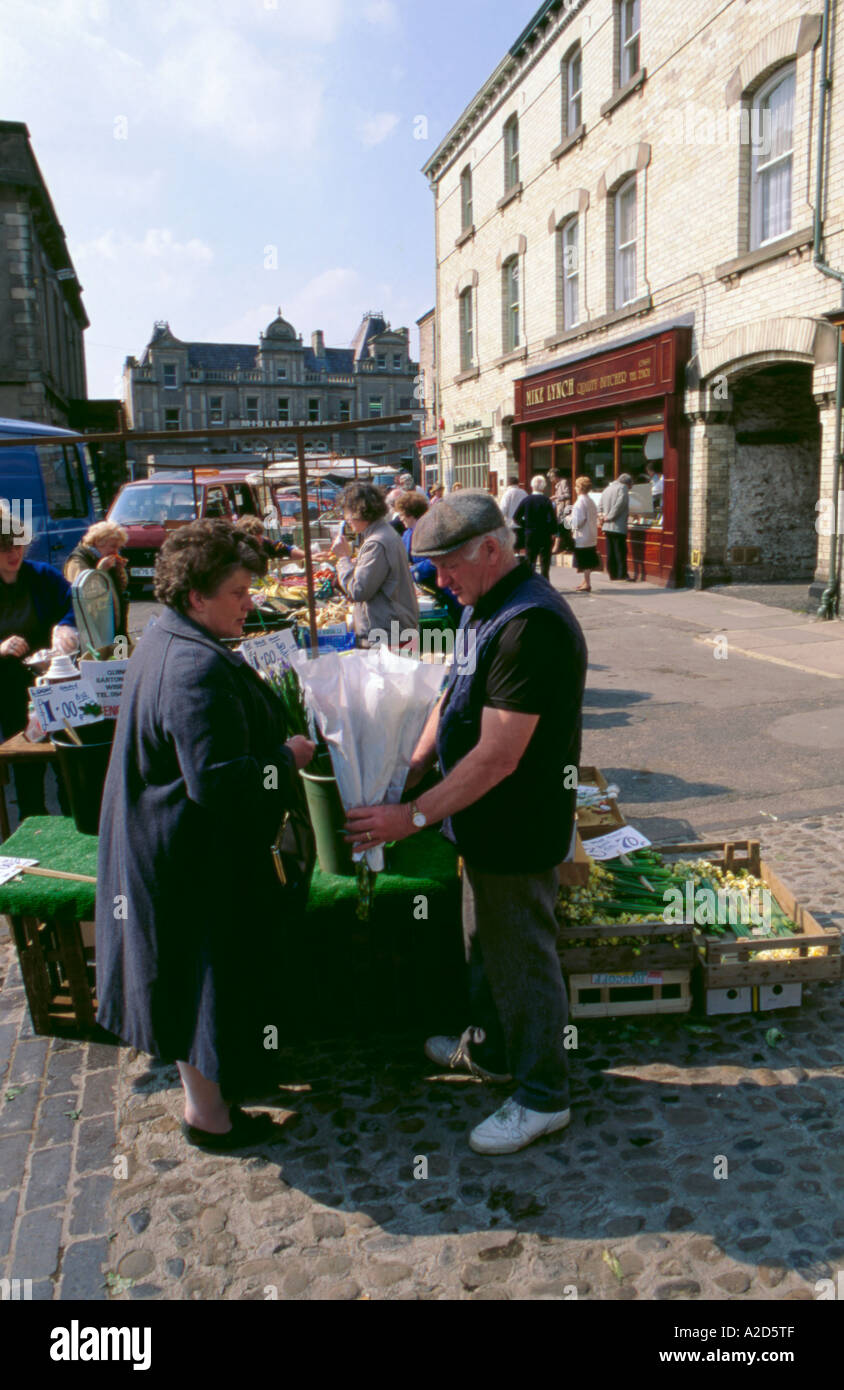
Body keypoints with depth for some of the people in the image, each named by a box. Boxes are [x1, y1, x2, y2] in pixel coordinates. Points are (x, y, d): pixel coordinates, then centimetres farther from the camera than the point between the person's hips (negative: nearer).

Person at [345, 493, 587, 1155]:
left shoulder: (531, 624, -28)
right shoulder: (483, 607, 6)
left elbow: (496, 756, -29)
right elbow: (451, 701, 13)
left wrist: (415, 815, -23)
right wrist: (408, 774, 2)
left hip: (518, 830, -10)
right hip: (488, 824, 10)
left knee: (521, 959, 7)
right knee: (485, 945, 25)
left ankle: (543, 1096, 26)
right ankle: (489, 1050, 46)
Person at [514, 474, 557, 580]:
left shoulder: (525, 500, -2)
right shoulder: (546, 501, -12)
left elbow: (516, 518, -1)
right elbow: (553, 519, -18)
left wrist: (525, 525, 11)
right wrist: (553, 532, -5)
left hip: (530, 536, 3)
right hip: (545, 536, -3)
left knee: (530, 561, 11)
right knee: (545, 562, 6)